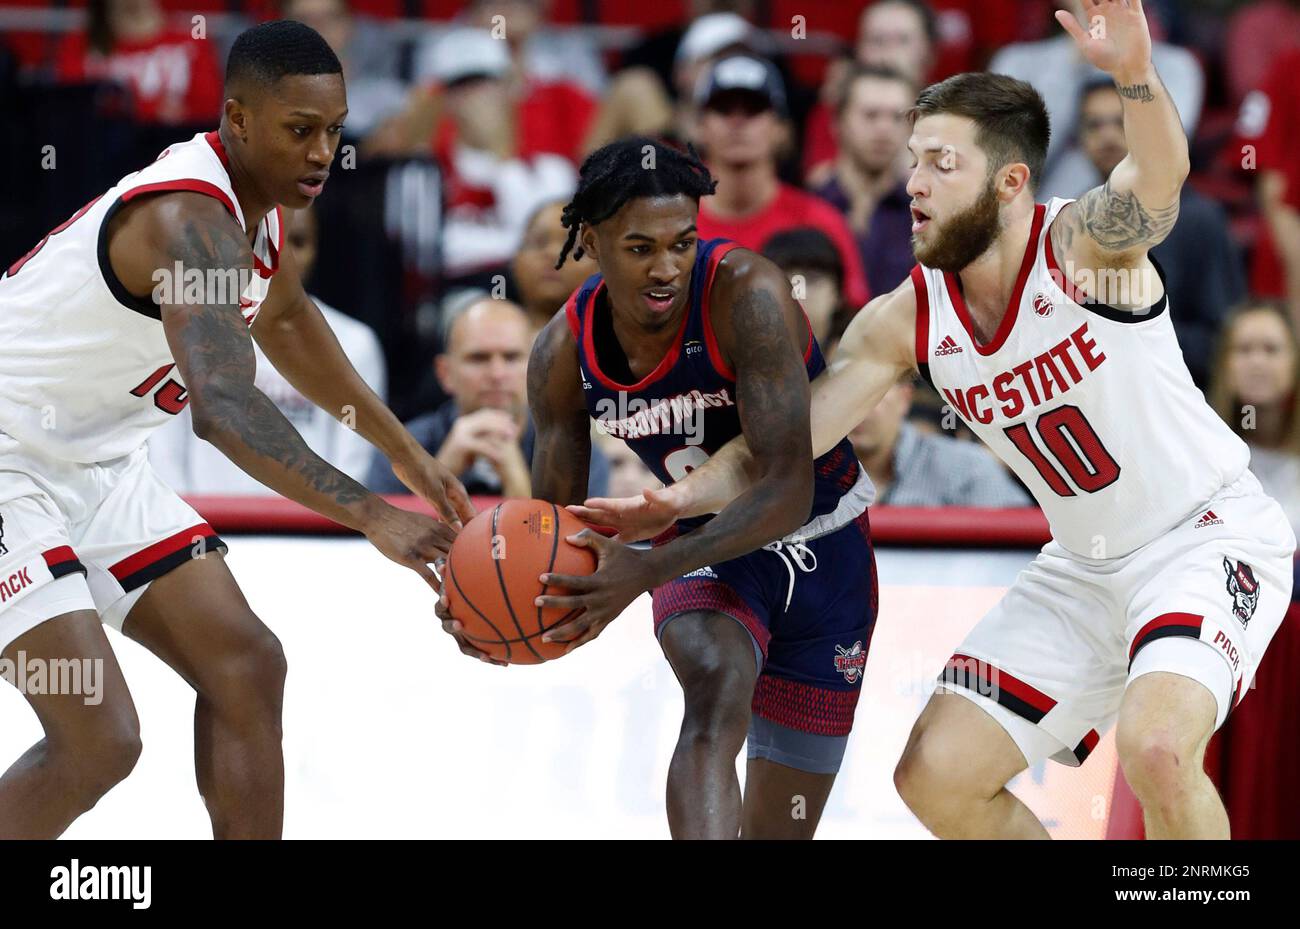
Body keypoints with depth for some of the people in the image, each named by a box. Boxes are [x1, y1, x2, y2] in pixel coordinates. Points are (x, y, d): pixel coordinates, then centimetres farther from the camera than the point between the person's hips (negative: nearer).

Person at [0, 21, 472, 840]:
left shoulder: (257, 197, 2)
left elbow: (284, 318, 25)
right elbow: (224, 405, -42)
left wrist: (406, 452, 28)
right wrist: (371, 516, -48)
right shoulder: (190, 218, -28)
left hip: (101, 465, 10)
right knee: (101, 740, -19)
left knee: (246, 668, 6)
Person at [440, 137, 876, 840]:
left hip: (818, 552, -1)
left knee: (776, 833, 3)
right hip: (704, 549, 1)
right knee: (714, 698, -34)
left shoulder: (746, 294, -29)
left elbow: (787, 493, -34)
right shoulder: (564, 353, -14)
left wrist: (646, 572, -45)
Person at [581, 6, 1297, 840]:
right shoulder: (906, 322, -5)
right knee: (936, 776, 2)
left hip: (1211, 535, -7)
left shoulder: (1082, 243, -20)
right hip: (1085, 567, 7)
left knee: (1155, 745, -32)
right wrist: (680, 500, -24)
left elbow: (1158, 177, -42)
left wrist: (1134, 73, -63)